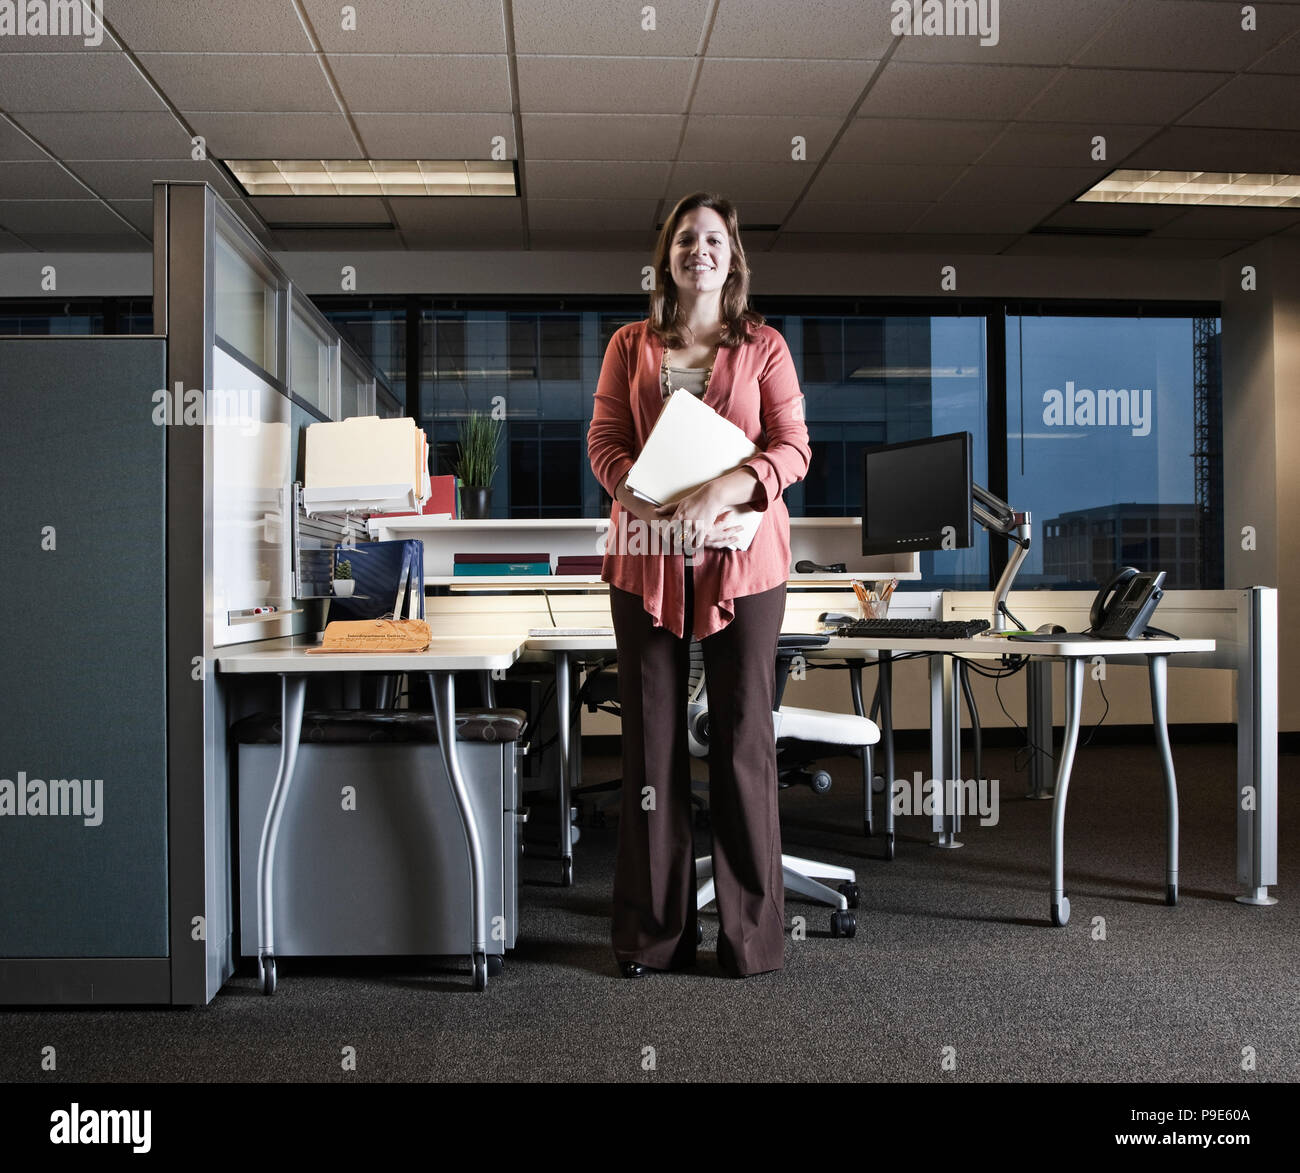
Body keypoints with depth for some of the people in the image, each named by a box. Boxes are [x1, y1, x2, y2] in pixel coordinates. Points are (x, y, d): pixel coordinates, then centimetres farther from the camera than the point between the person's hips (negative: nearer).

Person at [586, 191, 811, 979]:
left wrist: (723, 492, -18)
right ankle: (653, 932, 15)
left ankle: (753, 933, 11)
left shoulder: (763, 346, 10)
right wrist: (660, 510, -13)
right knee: (653, 736, 4)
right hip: (648, 558, 2)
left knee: (743, 736, 0)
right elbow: (604, 443, 6)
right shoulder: (630, 347, 15)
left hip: (742, 558, -1)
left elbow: (793, 447, 1)